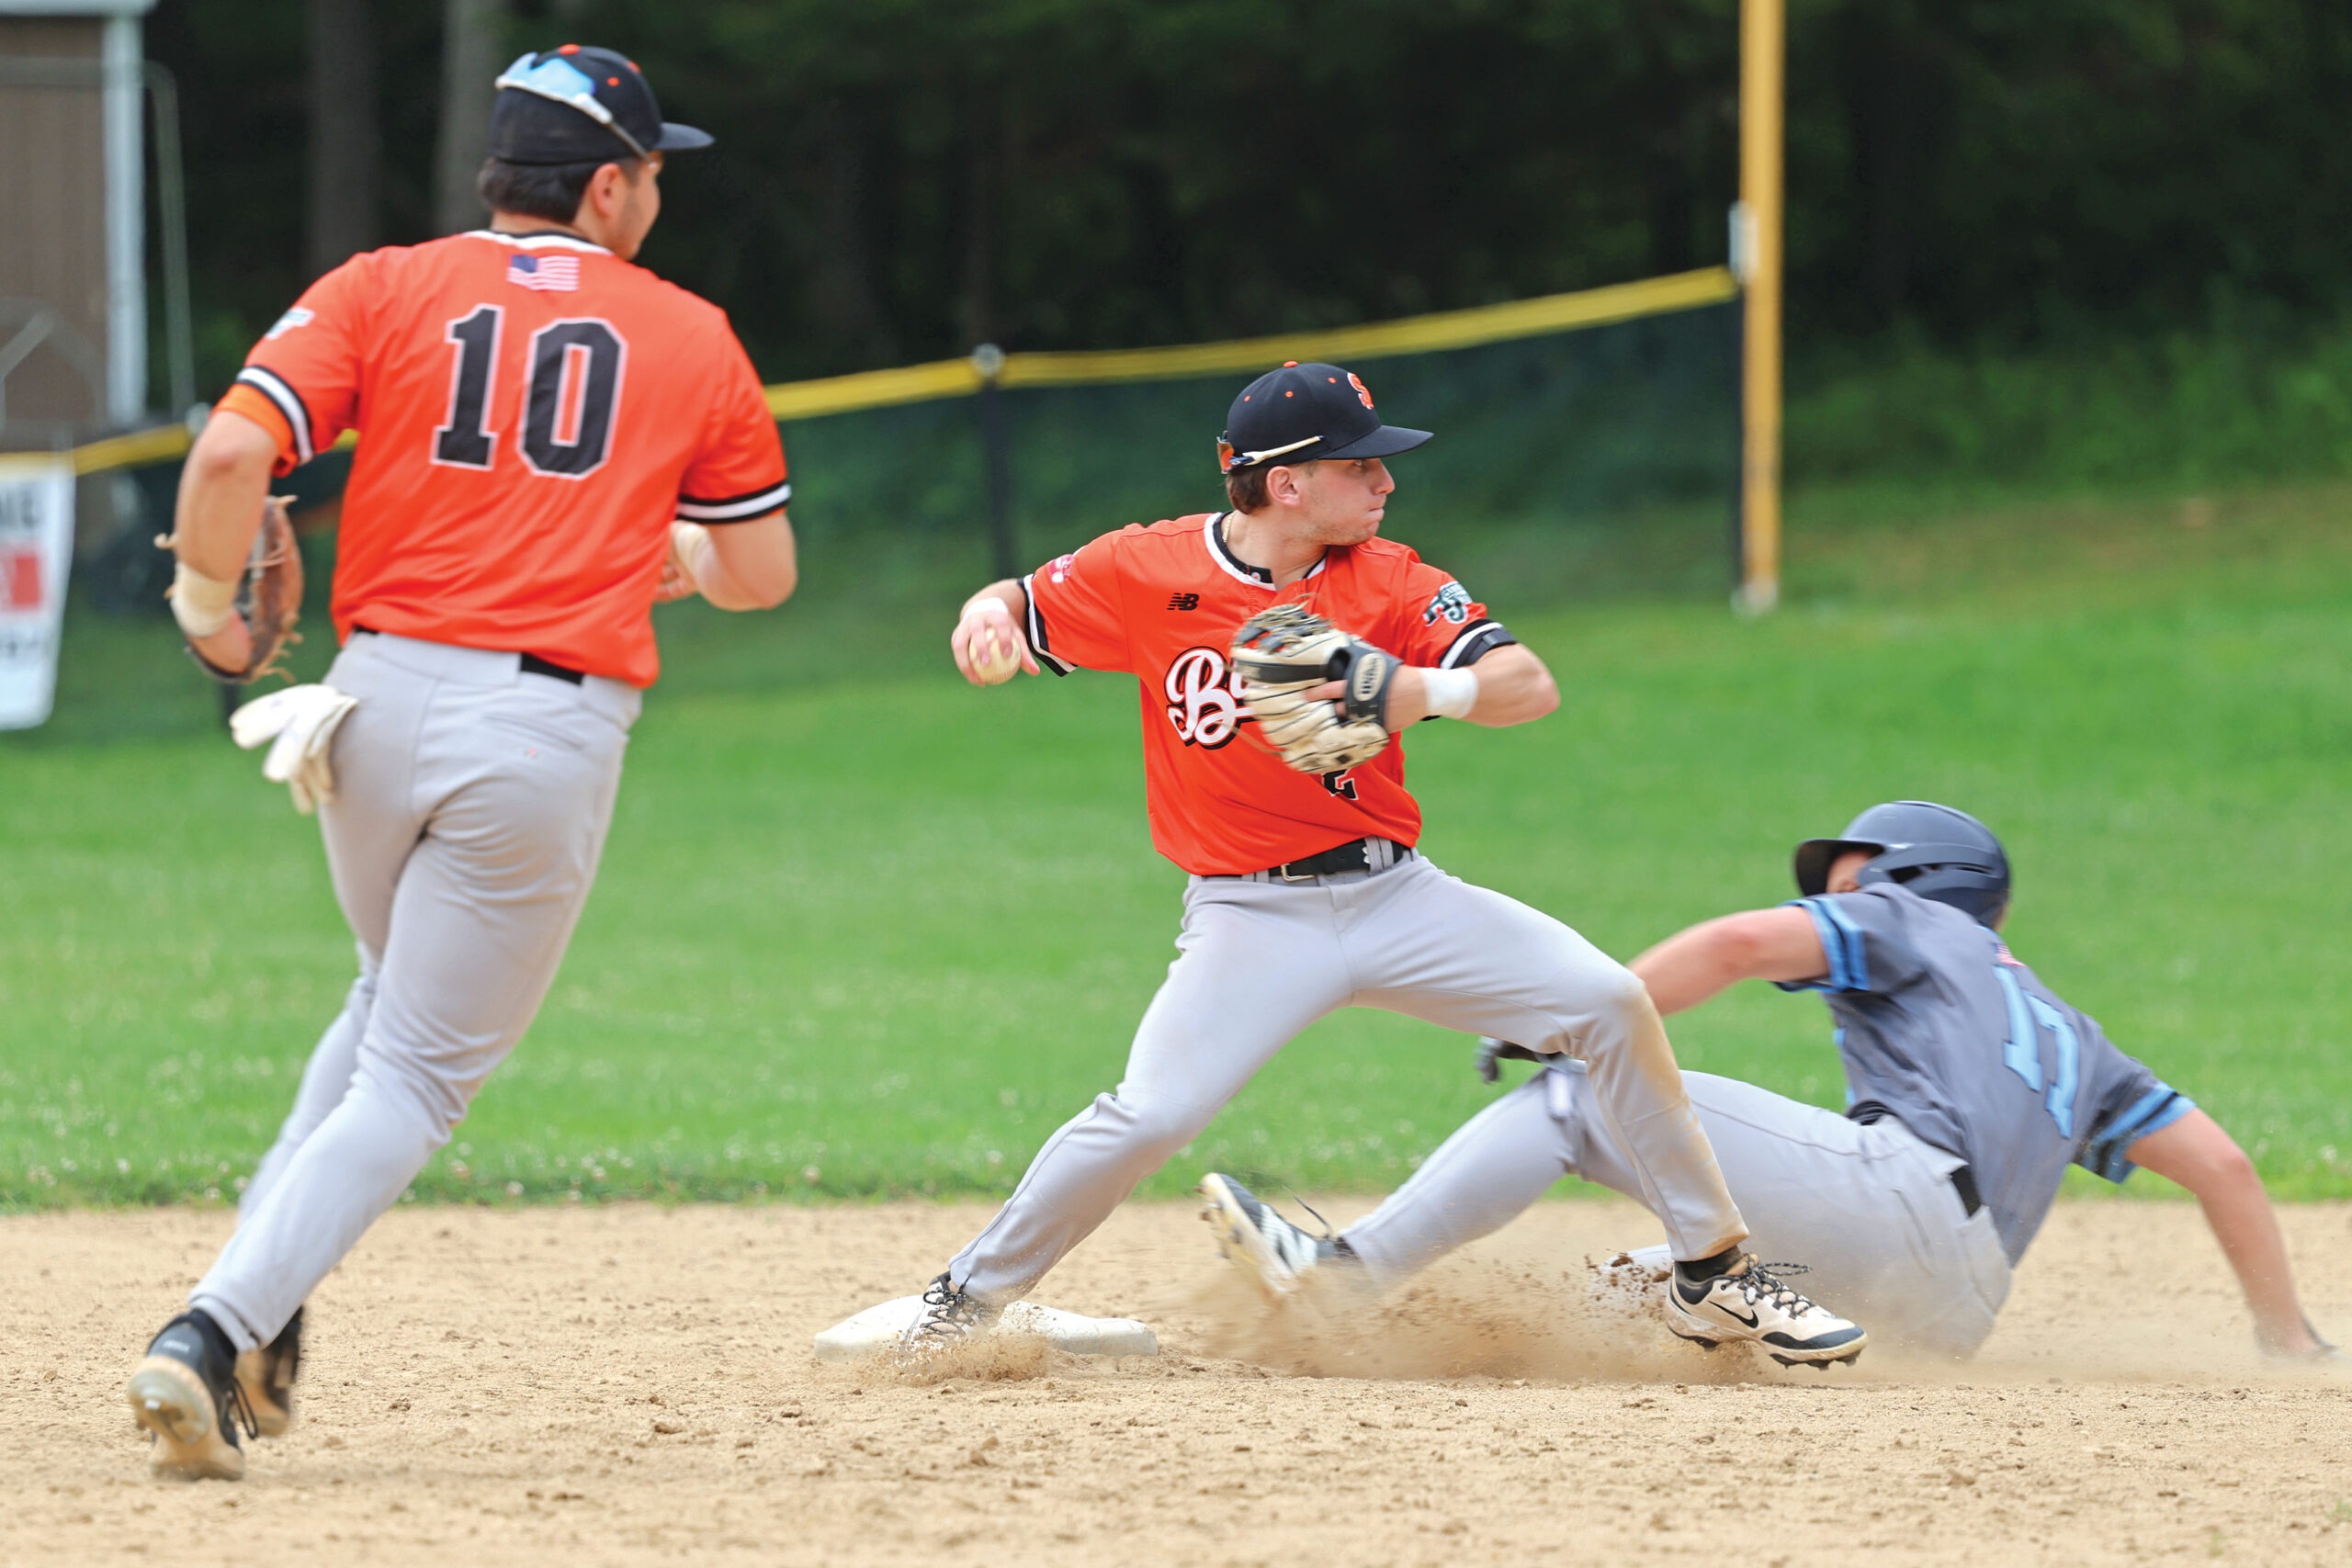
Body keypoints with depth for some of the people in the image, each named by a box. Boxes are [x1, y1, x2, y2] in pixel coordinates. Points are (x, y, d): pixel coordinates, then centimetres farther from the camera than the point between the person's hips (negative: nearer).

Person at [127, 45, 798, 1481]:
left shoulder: (385, 291, 7)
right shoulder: (693, 338, 9)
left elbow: (232, 456, -9)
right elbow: (764, 574, 16)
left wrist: (209, 604, 8)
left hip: (382, 700, 3)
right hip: (556, 730, -3)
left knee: (393, 999, 28)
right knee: (421, 1074, 3)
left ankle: (260, 1310, 16)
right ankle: (218, 1331, -15)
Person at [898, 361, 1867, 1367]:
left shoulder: (1389, 579, -2)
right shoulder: (1152, 570, -5)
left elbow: (1530, 688, -12)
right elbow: (1017, 611, 6)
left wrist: (1428, 691, -33)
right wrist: (984, 620, -20)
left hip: (1395, 895, 3)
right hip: (1253, 918, -3)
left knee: (1609, 1003, -11)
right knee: (1149, 1117, -22)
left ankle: (1714, 1278, 0)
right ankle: (964, 1303, 0)